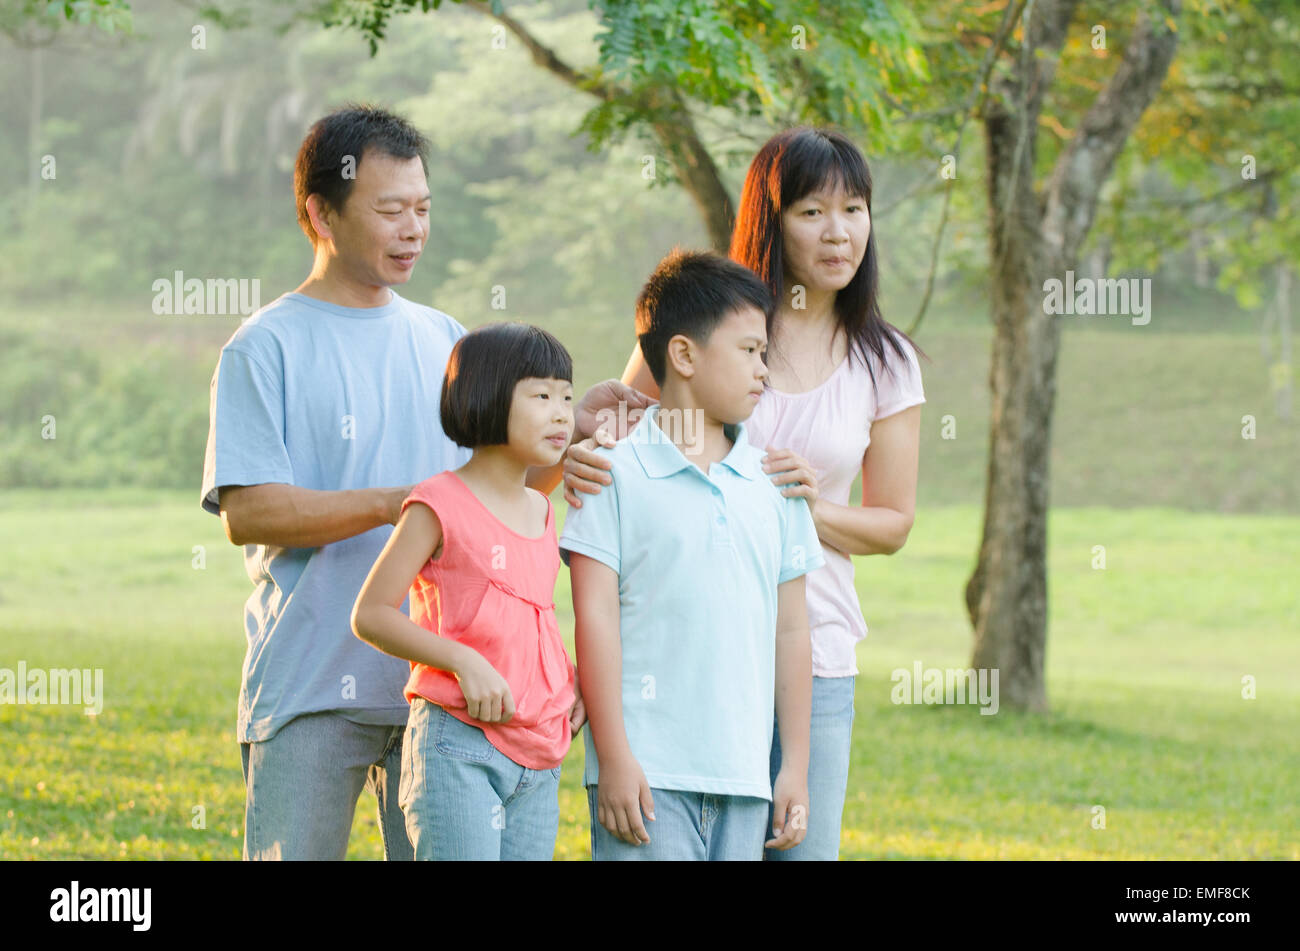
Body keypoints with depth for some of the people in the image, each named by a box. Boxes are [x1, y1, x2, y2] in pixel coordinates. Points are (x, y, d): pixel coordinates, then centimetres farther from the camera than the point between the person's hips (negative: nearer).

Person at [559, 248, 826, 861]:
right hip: (647, 774, -5)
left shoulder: (772, 484, 12)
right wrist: (613, 757, -11)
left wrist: (795, 765, 12)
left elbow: (790, 628, 15)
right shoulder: (619, 473, -3)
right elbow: (595, 616, -6)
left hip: (745, 778, 5)